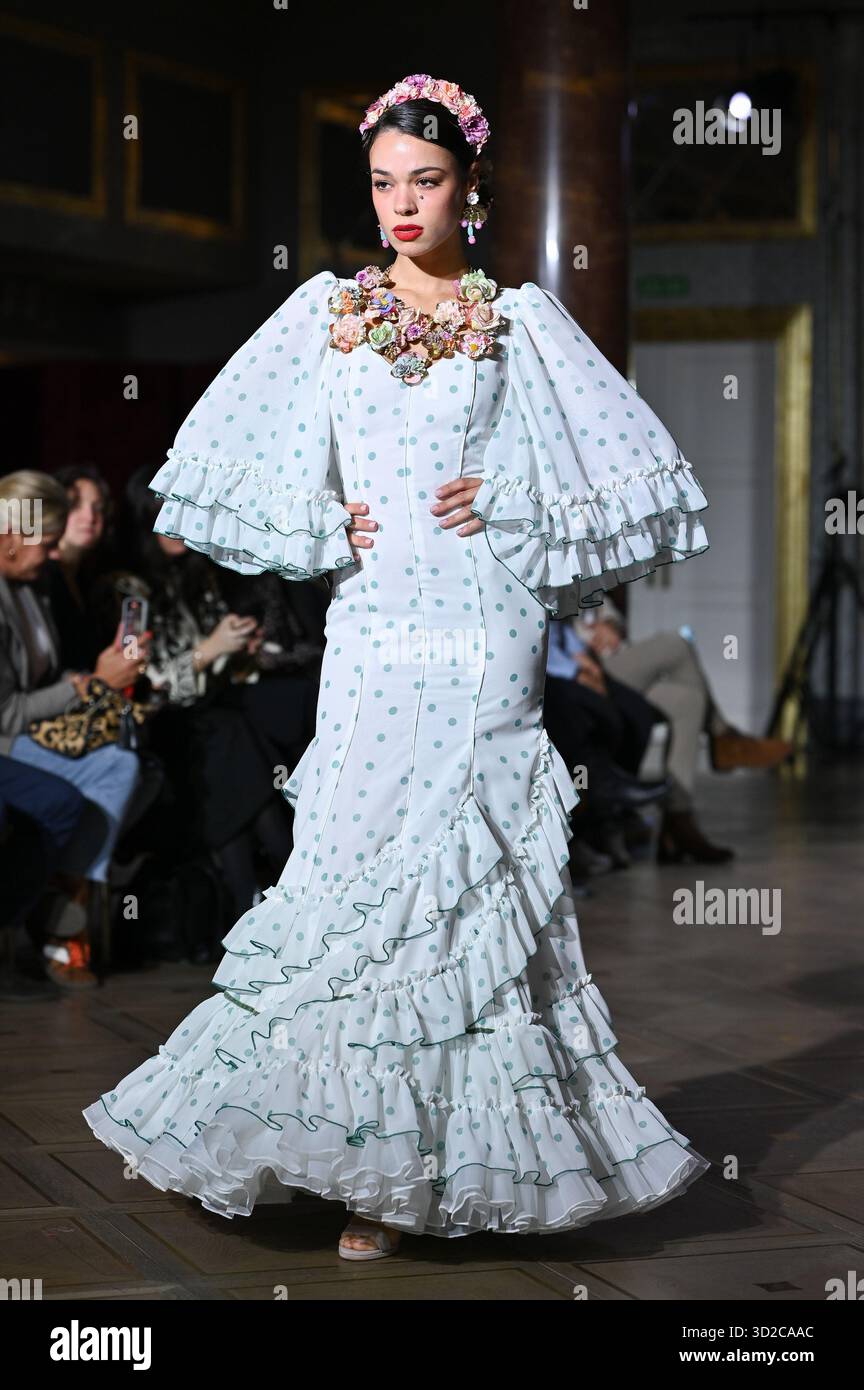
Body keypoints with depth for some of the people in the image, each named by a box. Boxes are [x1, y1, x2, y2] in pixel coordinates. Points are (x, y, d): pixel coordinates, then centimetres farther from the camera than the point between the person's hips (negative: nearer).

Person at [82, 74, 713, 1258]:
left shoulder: (523, 321, 7)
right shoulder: (326, 312, 11)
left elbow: (642, 477, 6)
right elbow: (218, 465, 14)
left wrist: (512, 512, -5)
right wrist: (324, 528, 1)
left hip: (485, 639, -1)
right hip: (373, 638, 2)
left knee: (469, 884, -3)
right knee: (361, 880, -2)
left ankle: (444, 1160, 8)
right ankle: (375, 1161, 10)